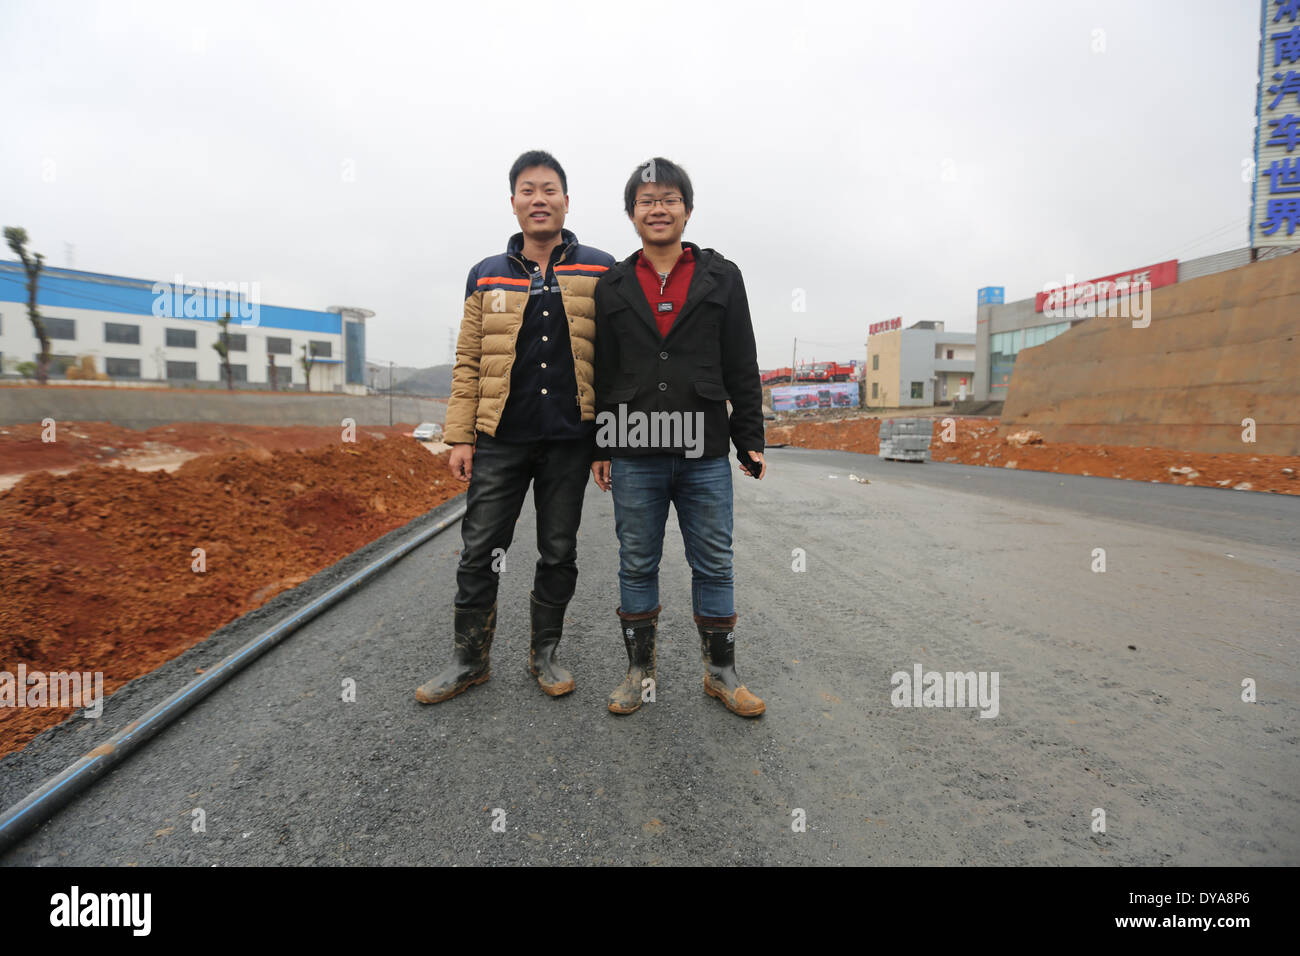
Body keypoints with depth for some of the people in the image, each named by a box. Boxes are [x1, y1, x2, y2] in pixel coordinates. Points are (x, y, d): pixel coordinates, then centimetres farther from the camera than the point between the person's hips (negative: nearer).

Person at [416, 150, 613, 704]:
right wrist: (460, 436, 1)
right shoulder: (487, 276, 10)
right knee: (479, 552, 5)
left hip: (569, 440, -1)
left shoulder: (599, 272, 5)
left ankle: (544, 653, 28)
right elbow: (468, 362, 9)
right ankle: (469, 659, 23)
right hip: (499, 441, 1)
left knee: (559, 554, 9)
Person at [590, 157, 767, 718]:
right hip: (634, 456, 1)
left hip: (705, 455, 0)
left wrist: (750, 440, 2)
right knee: (637, 565, 9)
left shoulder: (721, 277, 9)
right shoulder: (612, 286, 10)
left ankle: (721, 672, 25)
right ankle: (639, 670, 26)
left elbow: (742, 368, 7)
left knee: (714, 565, 7)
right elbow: (600, 373, 9)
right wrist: (599, 447, 6)